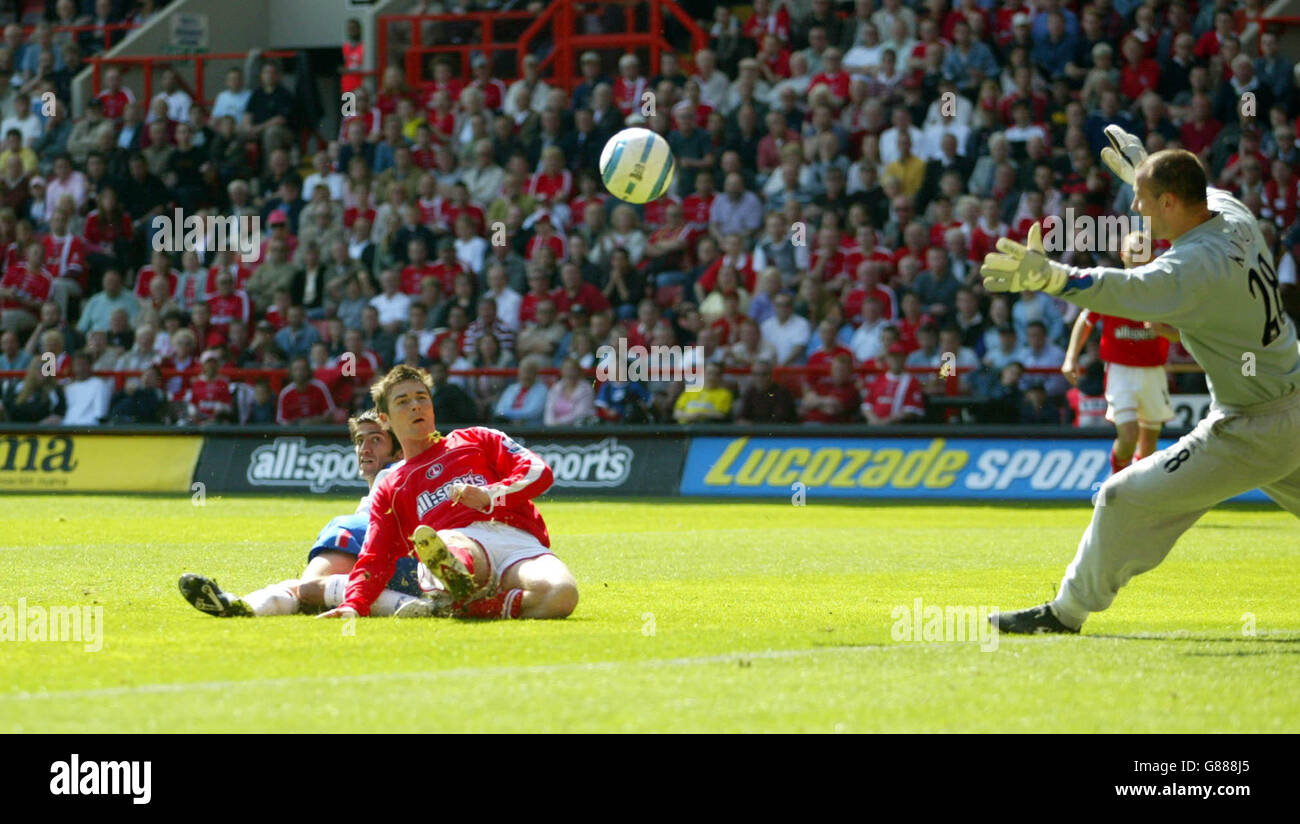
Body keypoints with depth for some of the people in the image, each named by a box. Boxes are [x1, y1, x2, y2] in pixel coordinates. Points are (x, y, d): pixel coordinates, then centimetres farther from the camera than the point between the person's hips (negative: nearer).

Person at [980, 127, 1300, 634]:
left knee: (1126, 500, -3)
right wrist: (1142, 168, 38)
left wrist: (1050, 277, -53)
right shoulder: (1235, 216, 1)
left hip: (1250, 433, -9)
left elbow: (1129, 290, -40)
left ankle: (1068, 611, 9)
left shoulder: (1197, 266, -25)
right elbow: (1202, 193, 26)